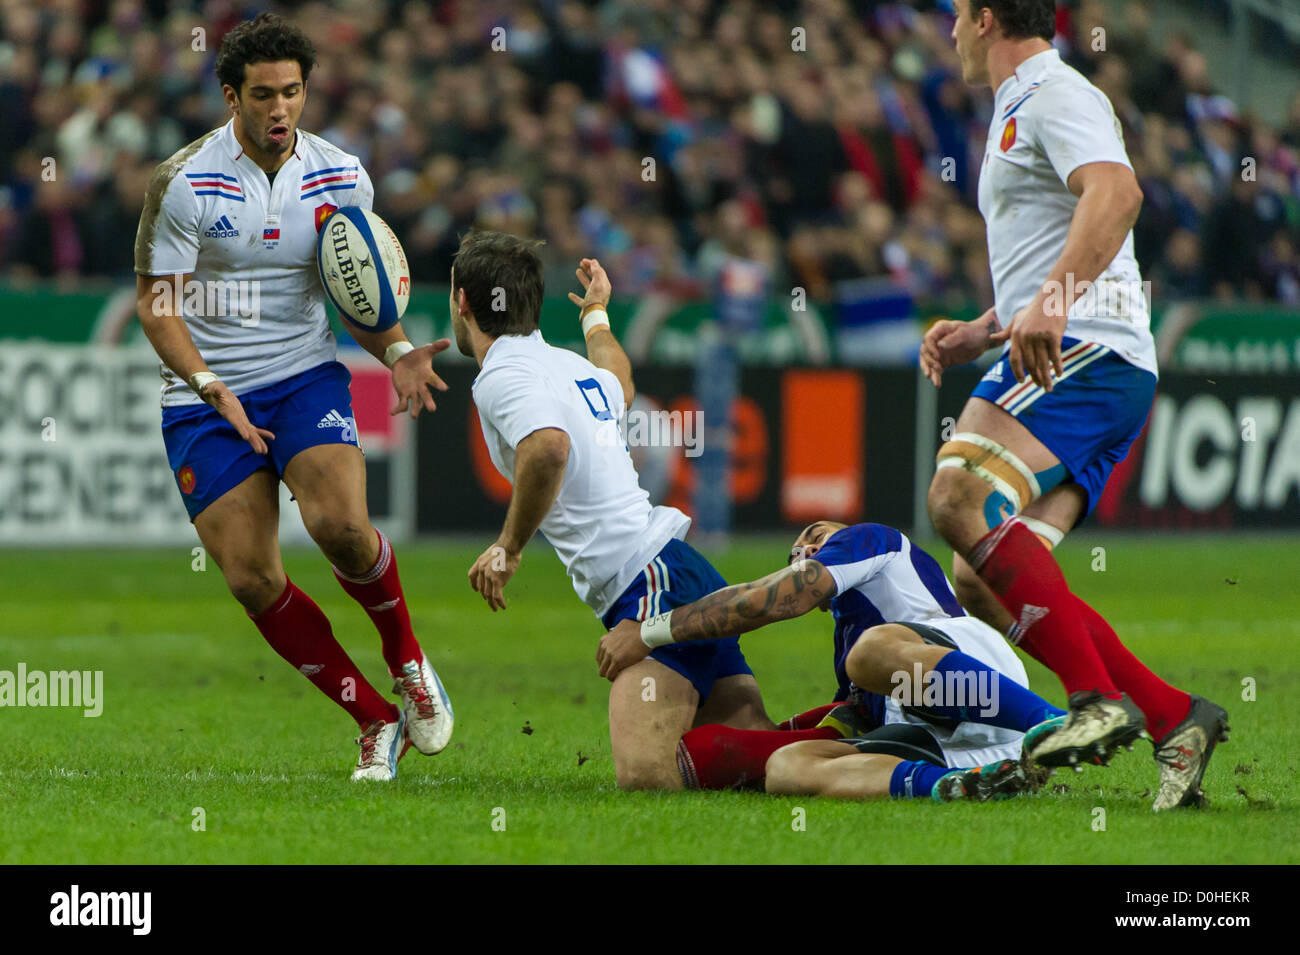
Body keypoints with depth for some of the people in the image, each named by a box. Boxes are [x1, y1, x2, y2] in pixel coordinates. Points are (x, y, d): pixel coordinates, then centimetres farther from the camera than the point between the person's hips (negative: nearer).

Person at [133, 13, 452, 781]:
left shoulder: (342, 178, 1)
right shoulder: (186, 182, -11)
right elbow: (155, 301, -9)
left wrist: (397, 352, -8)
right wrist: (211, 388, -23)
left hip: (305, 376, 1)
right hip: (204, 400, -1)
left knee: (339, 523, -25)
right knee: (251, 579, -9)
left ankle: (407, 659, 3)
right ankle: (377, 720, 4)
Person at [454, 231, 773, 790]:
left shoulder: (501, 377, -7)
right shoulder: (569, 366, 20)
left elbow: (549, 446, -30)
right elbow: (619, 388, 47)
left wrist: (508, 548, -15)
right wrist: (597, 315, 67)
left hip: (651, 582, -10)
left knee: (644, 775, -26)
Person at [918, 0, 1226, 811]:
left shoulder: (1056, 94, -3)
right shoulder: (1020, 113, 30)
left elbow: (1116, 192, -24)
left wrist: (1052, 300, -35)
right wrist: (978, 335, 24)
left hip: (1086, 352, -10)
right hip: (1061, 357, 10)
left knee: (961, 496, -30)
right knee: (982, 586, -1)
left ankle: (1102, 697, -31)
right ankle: (1174, 718, -3)